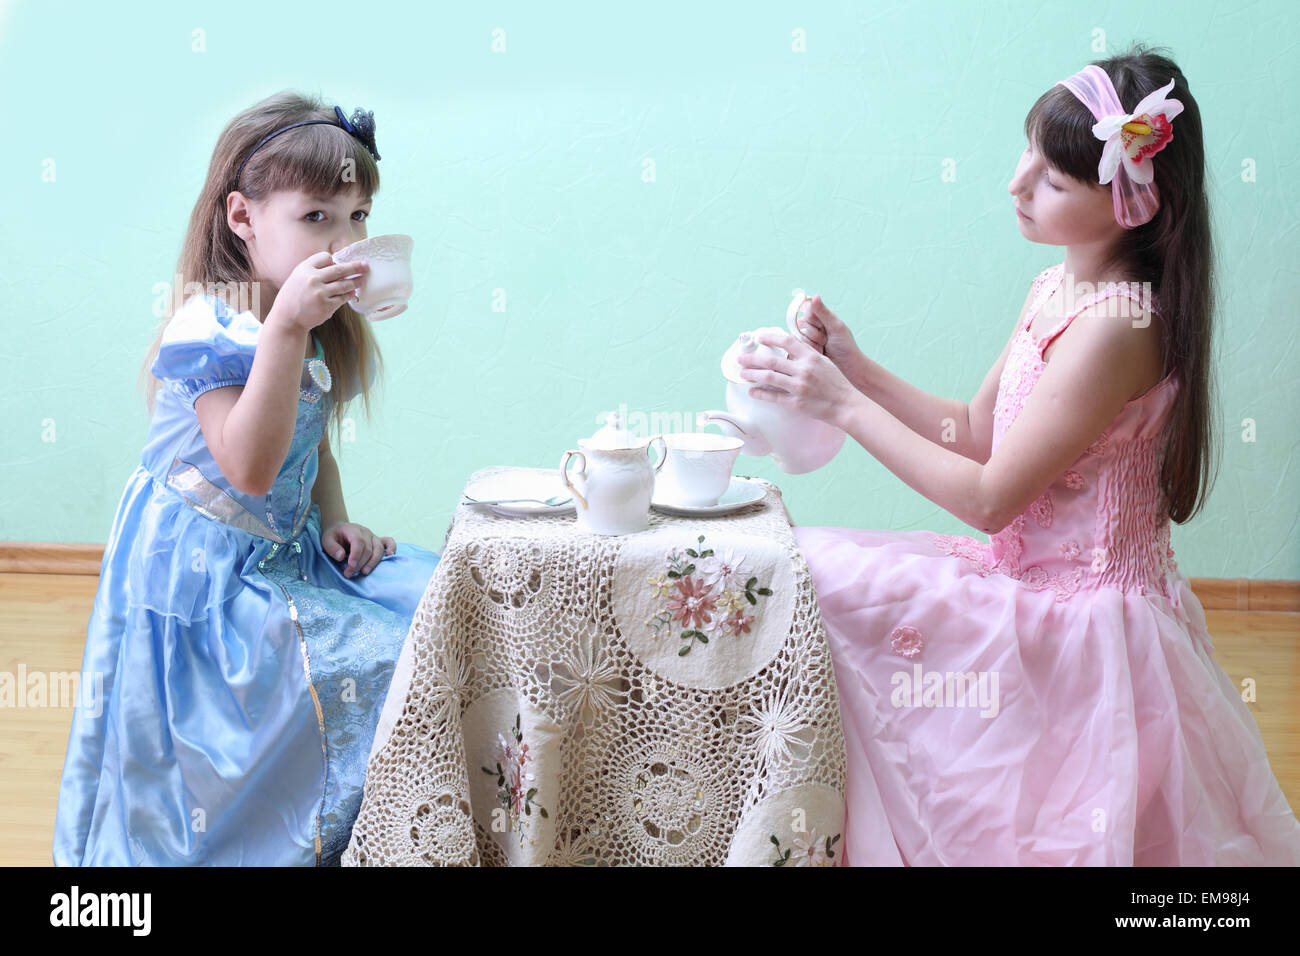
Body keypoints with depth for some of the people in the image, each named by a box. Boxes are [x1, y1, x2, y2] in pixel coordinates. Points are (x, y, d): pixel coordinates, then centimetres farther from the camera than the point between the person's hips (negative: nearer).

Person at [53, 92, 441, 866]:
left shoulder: (325, 331, 6)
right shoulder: (211, 330, -22)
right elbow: (250, 468, -34)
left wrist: (335, 518, 3)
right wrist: (287, 325, -39)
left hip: (285, 551, 9)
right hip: (205, 575, -9)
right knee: (352, 666, -21)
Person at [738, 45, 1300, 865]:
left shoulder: (1116, 326, -24)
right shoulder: (1057, 287, 5)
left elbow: (989, 498, -23)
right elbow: (977, 433, 11)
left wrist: (845, 407, -19)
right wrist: (859, 368, 0)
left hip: (1079, 619, -9)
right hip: (1037, 577, 9)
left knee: (806, 573, -14)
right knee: (820, 562, 10)